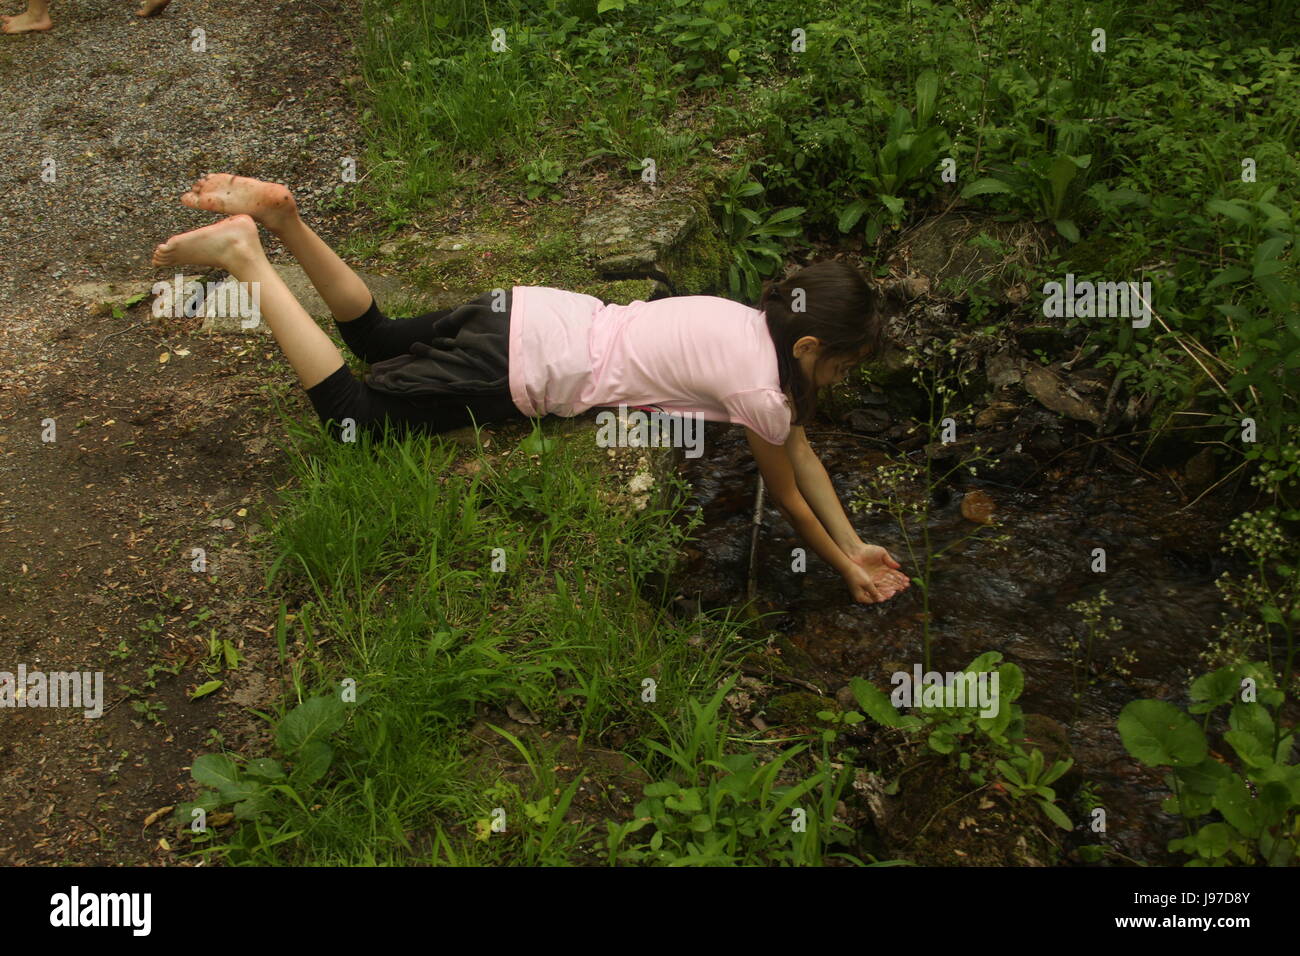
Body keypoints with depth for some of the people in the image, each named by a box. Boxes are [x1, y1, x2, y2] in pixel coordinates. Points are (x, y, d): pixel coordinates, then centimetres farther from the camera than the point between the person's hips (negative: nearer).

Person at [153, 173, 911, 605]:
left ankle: (280, 216, 17)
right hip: (516, 374, -8)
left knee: (380, 342, 27)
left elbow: (802, 450, 15)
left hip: (532, 312, 8)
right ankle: (246, 257, 0)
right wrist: (848, 570, 12)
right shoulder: (759, 387, -17)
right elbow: (787, 497, -3)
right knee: (353, 413, 5)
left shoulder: (763, 322, 6)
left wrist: (856, 546, 16)